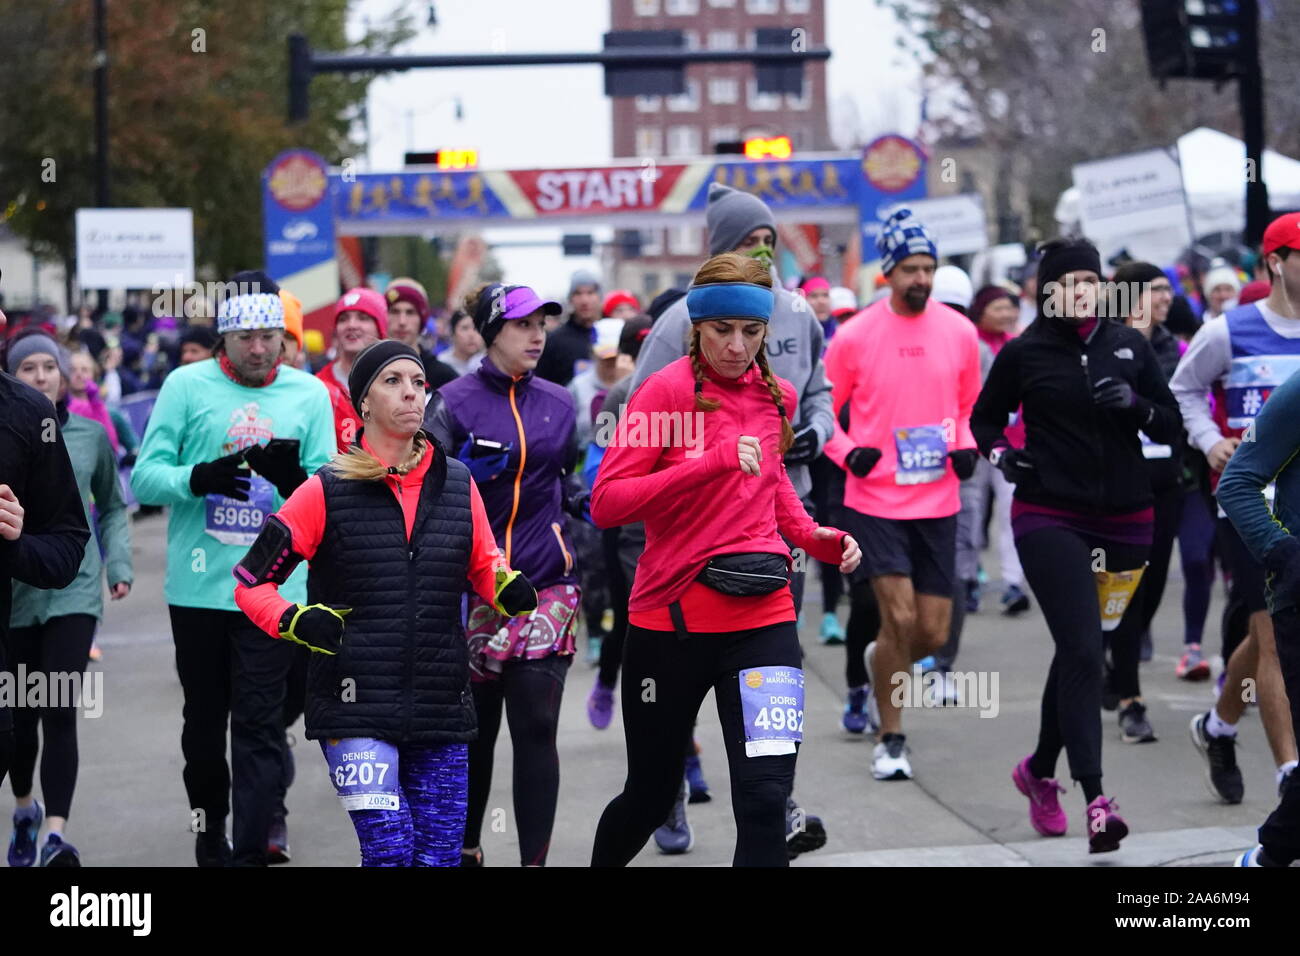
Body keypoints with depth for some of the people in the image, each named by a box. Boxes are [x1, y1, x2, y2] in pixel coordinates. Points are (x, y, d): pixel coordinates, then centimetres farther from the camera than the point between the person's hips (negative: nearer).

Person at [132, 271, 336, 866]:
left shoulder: (310, 394, 3)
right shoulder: (186, 386, 0)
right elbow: (144, 477, -3)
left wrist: (294, 478, -20)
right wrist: (200, 478, -21)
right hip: (198, 588, 1)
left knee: (259, 727, -5)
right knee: (204, 721, 14)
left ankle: (250, 853, -3)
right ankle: (208, 836, 33)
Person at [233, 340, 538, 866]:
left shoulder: (458, 485, 7)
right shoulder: (326, 491, -2)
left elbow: (484, 566, 21)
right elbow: (250, 581, 4)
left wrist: (511, 591, -1)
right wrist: (295, 622, -15)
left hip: (442, 703, 4)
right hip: (357, 706, -4)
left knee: (439, 854, 5)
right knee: (391, 849, -15)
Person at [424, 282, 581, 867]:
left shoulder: (558, 403, 10)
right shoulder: (455, 401, -1)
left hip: (546, 584, 2)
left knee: (536, 728, -6)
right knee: (474, 728, 8)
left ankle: (534, 859, -3)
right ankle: (466, 848, 26)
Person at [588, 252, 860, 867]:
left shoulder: (776, 397, 7)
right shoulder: (668, 390, -9)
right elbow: (606, 503, -17)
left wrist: (815, 537, 9)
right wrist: (713, 462, -27)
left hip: (762, 616, 3)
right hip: (670, 619, -3)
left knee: (765, 799, -13)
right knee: (649, 797, 14)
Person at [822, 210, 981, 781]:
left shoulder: (959, 332, 2)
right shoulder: (855, 336, -6)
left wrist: (966, 447, -2)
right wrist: (848, 453, -14)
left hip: (938, 502, 3)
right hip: (874, 499, -3)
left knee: (934, 632, 3)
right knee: (899, 617, -13)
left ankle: (878, 666, 38)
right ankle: (890, 739, 5)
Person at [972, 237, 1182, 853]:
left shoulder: (1129, 346, 7)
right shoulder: (1023, 353, 0)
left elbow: (1172, 427, 9)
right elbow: (984, 418, 14)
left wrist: (1135, 405, -10)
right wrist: (999, 453, -6)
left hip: (1123, 520, 4)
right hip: (1050, 519, -4)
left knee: (1079, 650, 12)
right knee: (1083, 651, -17)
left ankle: (1040, 769, 33)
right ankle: (1095, 799, -21)